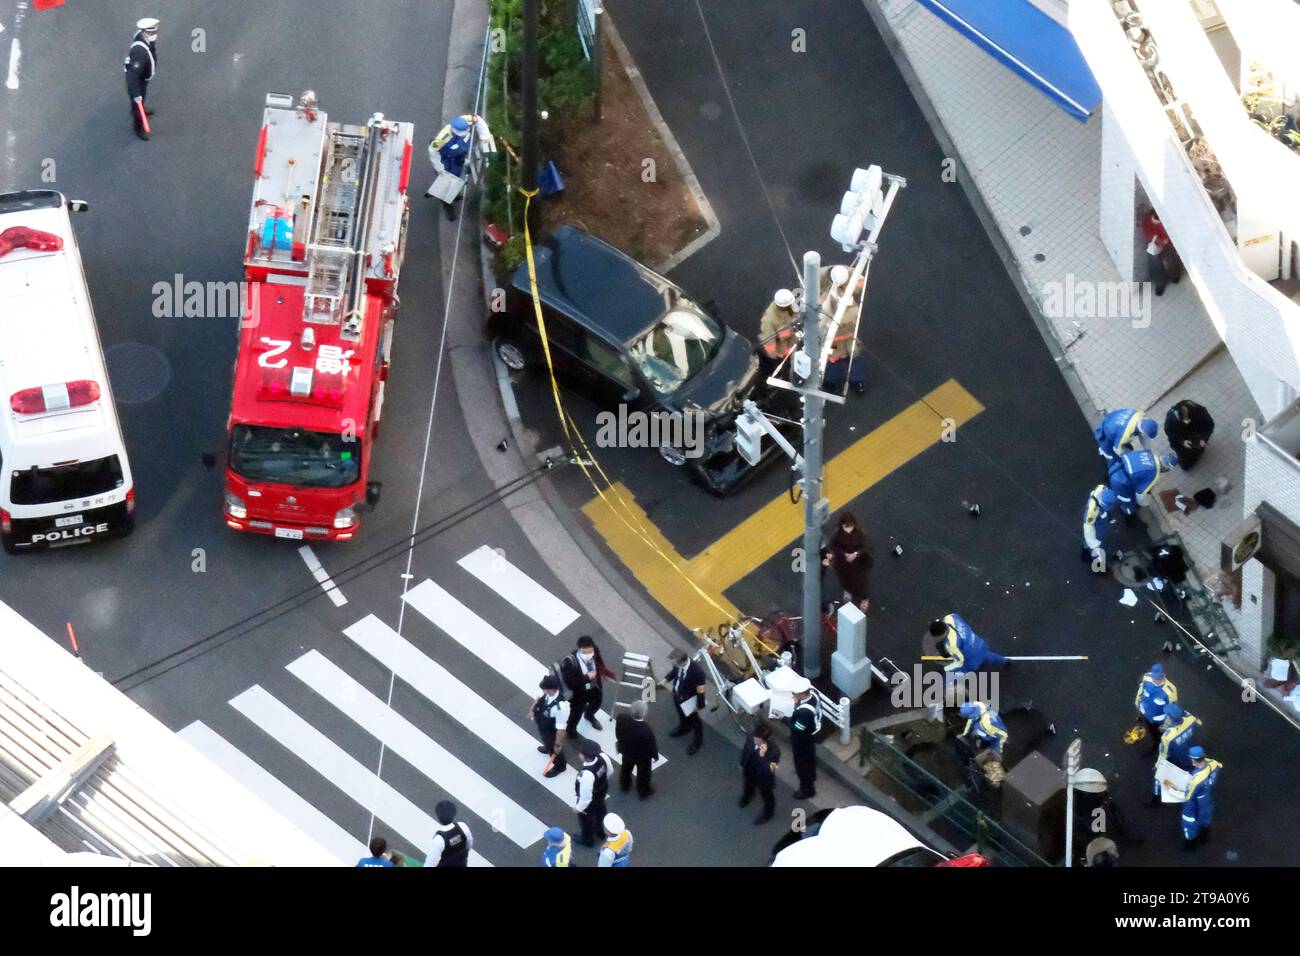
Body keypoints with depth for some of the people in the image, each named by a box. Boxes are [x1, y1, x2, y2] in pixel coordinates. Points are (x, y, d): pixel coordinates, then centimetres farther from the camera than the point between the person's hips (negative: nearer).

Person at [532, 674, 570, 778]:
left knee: (554, 749, 24)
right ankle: (548, 747, 73)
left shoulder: (561, 706, -48)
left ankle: (559, 766, 54)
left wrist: (558, 744, -25)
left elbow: (561, 728, -35)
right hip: (542, 725, 6)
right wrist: (533, 708, 15)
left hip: (552, 731, -6)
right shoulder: (547, 692, -26)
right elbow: (540, 698, 0)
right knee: (547, 741, 39)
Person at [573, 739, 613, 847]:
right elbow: (609, 770, -6)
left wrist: (579, 807, -15)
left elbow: (585, 796, -34)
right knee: (600, 810, 36)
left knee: (586, 818, 26)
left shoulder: (587, 774, -49)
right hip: (602, 790, 6)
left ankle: (587, 839, 55)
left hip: (590, 800, -6)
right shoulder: (603, 756, -30)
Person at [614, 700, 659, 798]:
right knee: (643, 773, 28)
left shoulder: (621, 718, -32)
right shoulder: (646, 731, -44)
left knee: (626, 767, 35)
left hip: (626, 750, 4)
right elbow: (652, 745, -23)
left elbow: (618, 733, -10)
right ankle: (643, 792, 54)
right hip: (643, 756, -4)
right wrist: (655, 755, -1)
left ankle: (624, 785, 62)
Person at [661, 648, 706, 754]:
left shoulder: (697, 671, -43)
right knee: (681, 714, 34)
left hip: (689, 700, -6)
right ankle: (683, 729, 66)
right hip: (677, 694, 6)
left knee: (693, 720, 21)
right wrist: (666, 680, -9)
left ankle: (697, 742, 48)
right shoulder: (679, 663, -25)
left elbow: (700, 690, -27)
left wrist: (700, 706, -16)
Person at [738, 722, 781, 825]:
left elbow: (769, 771, -43)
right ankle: (747, 796, 74)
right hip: (749, 773, 5)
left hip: (764, 779, -5)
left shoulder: (774, 751, -42)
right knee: (748, 786, 38)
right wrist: (742, 765, 11)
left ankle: (767, 813, 58)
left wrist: (763, 756, -57)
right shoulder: (751, 738, -28)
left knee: (767, 796, 27)